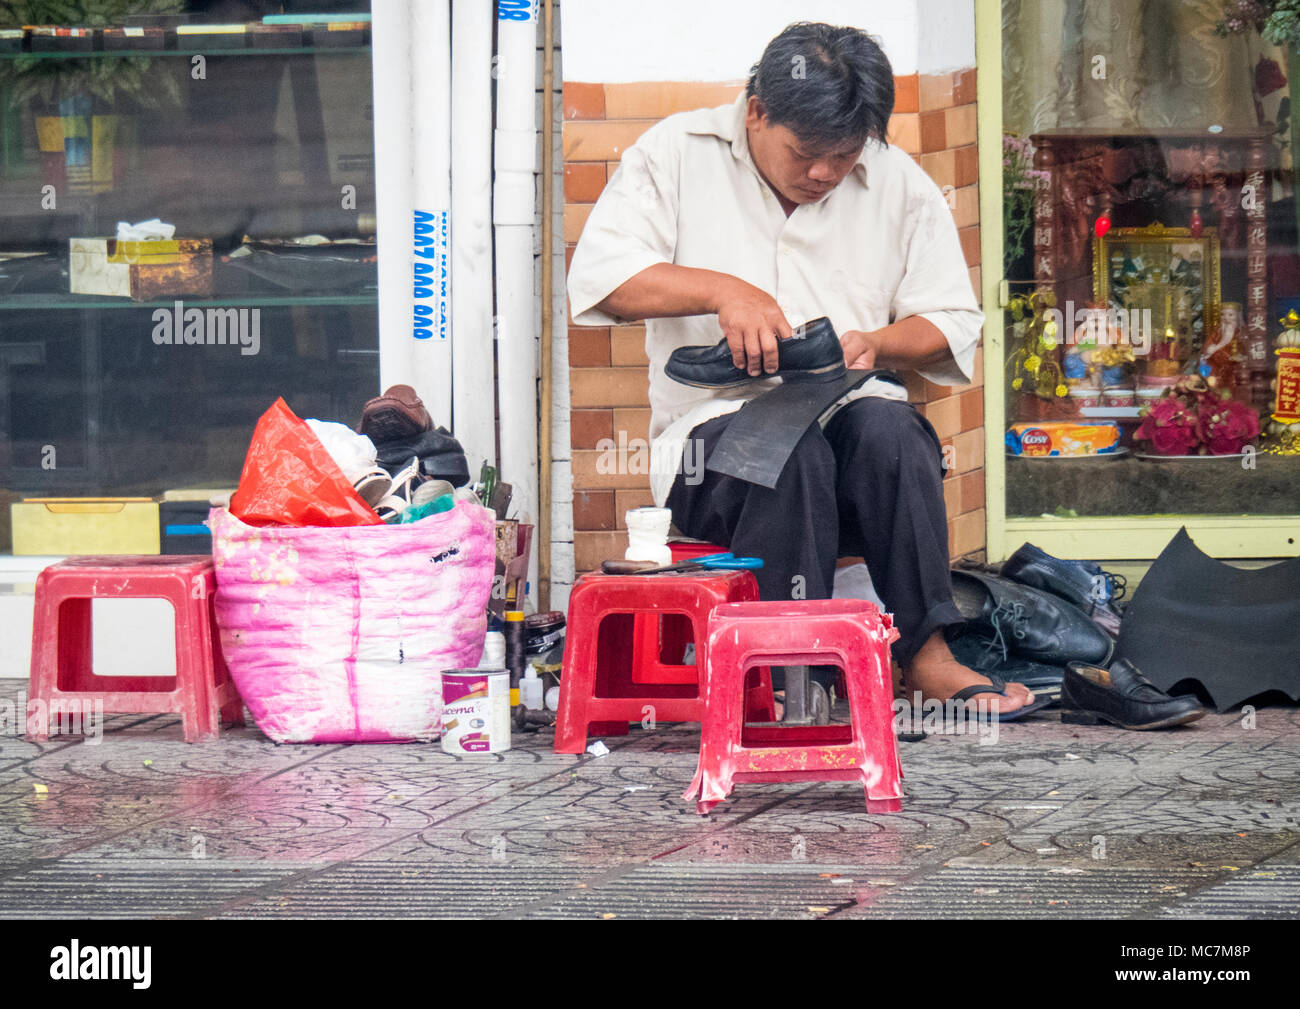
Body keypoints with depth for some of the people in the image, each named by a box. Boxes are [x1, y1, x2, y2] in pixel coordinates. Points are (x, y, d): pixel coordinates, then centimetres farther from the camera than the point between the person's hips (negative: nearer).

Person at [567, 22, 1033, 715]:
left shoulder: (899, 183, 12)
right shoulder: (678, 154, 4)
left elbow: (954, 328, 14)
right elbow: (595, 278, -9)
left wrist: (876, 343, -8)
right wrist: (722, 290, -21)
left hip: (854, 413, 2)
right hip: (717, 421, -2)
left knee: (888, 428, -33)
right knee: (790, 447, -36)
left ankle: (925, 654, -31)